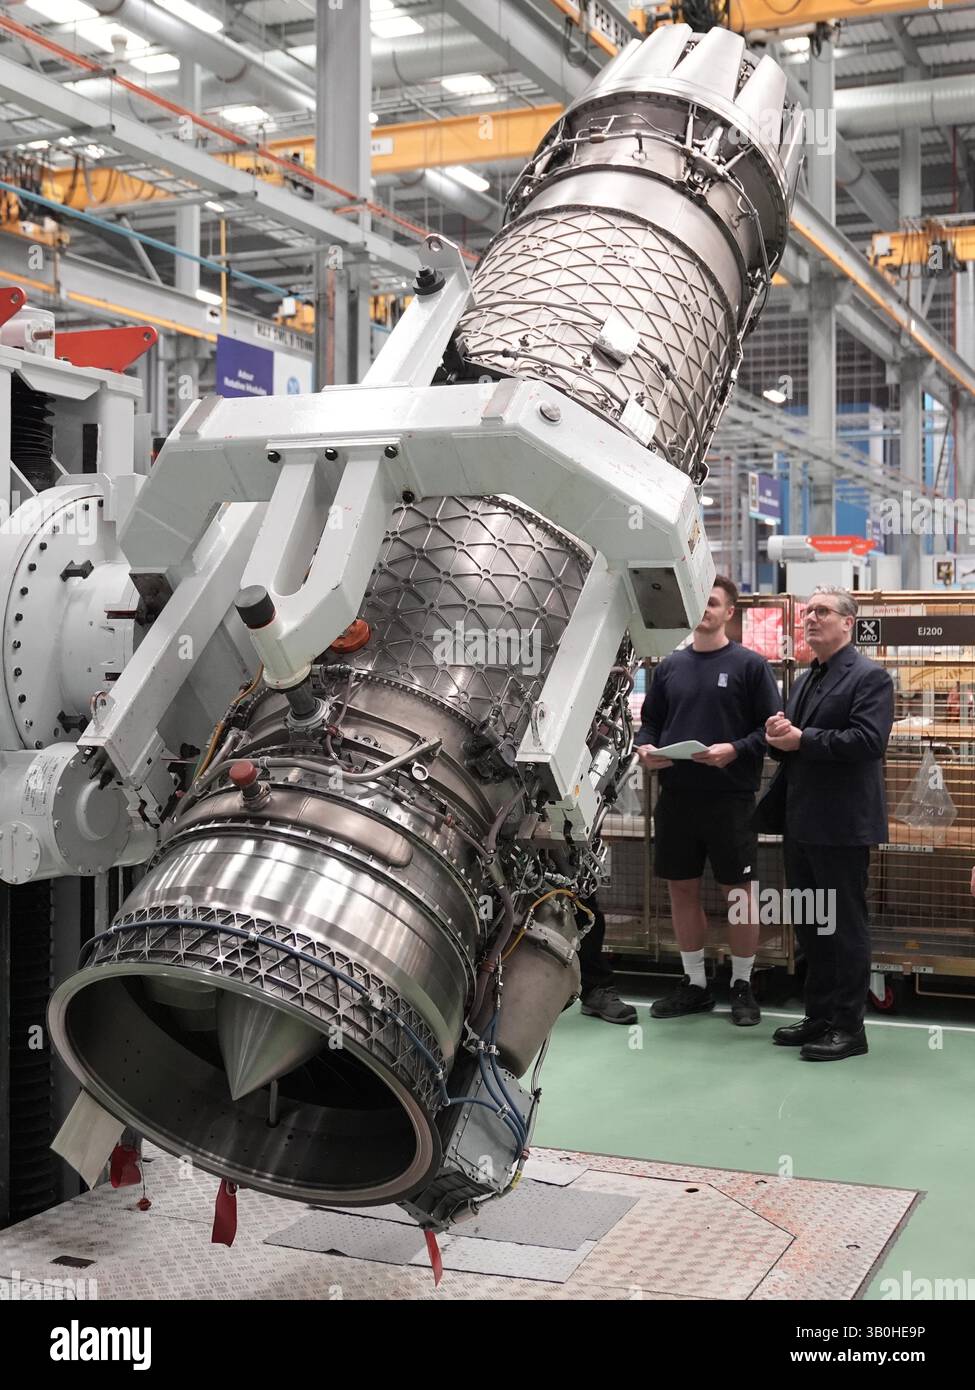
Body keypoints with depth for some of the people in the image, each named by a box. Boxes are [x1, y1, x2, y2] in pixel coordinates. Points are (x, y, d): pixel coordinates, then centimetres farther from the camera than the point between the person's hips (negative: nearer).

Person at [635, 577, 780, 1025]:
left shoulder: (749, 664, -2)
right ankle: (694, 984, 23)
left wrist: (735, 749, -20)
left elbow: (772, 727, -5)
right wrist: (645, 747, -4)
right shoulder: (670, 666, 11)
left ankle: (742, 985, 17)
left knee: (739, 891, 4)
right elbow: (650, 720, 16)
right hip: (676, 796, 4)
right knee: (682, 889, 10)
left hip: (730, 798, -4)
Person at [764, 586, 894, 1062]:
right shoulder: (805, 681, 18)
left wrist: (802, 739, -18)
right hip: (801, 822, 9)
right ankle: (819, 1017, 24)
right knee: (809, 925, 14)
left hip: (841, 824, -8)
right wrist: (779, 736, -4)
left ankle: (849, 1026, 7)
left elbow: (868, 739, -22)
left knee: (843, 927, -1)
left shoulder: (869, 677, -8)